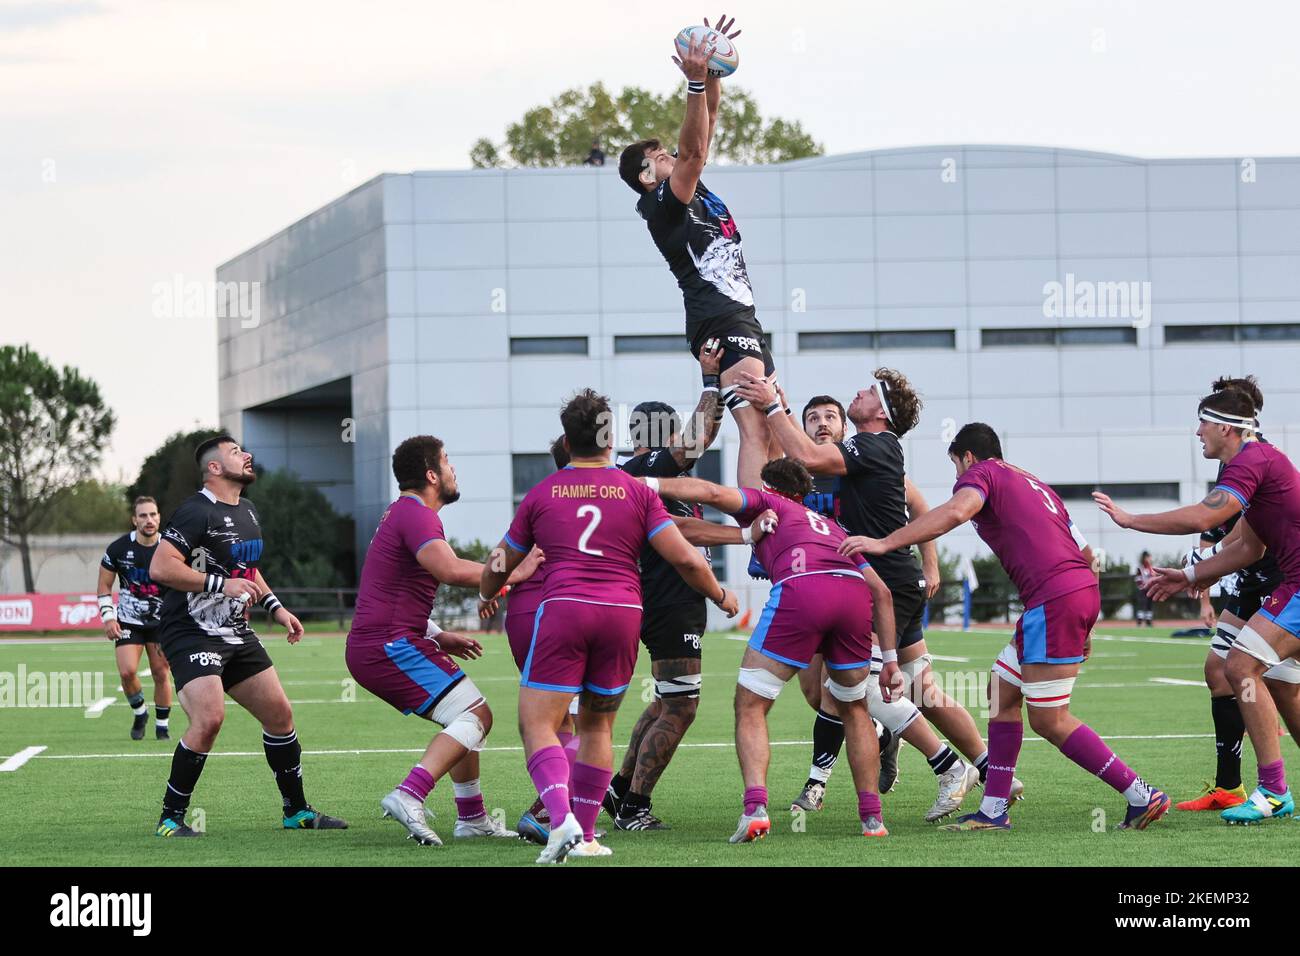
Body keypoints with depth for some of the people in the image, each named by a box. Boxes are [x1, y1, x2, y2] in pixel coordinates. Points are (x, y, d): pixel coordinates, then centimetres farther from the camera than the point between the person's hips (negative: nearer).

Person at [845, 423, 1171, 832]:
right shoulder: (1035, 485, 28)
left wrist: (884, 542, -21)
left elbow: (956, 511, -20)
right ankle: (994, 810, 15)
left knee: (1049, 720, -4)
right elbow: (1086, 553, 27)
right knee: (1001, 692, 15)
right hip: (1083, 588, 9)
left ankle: (1142, 796, -4)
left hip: (1053, 597, -9)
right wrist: (1083, 629, 31)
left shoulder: (980, 473, 4)